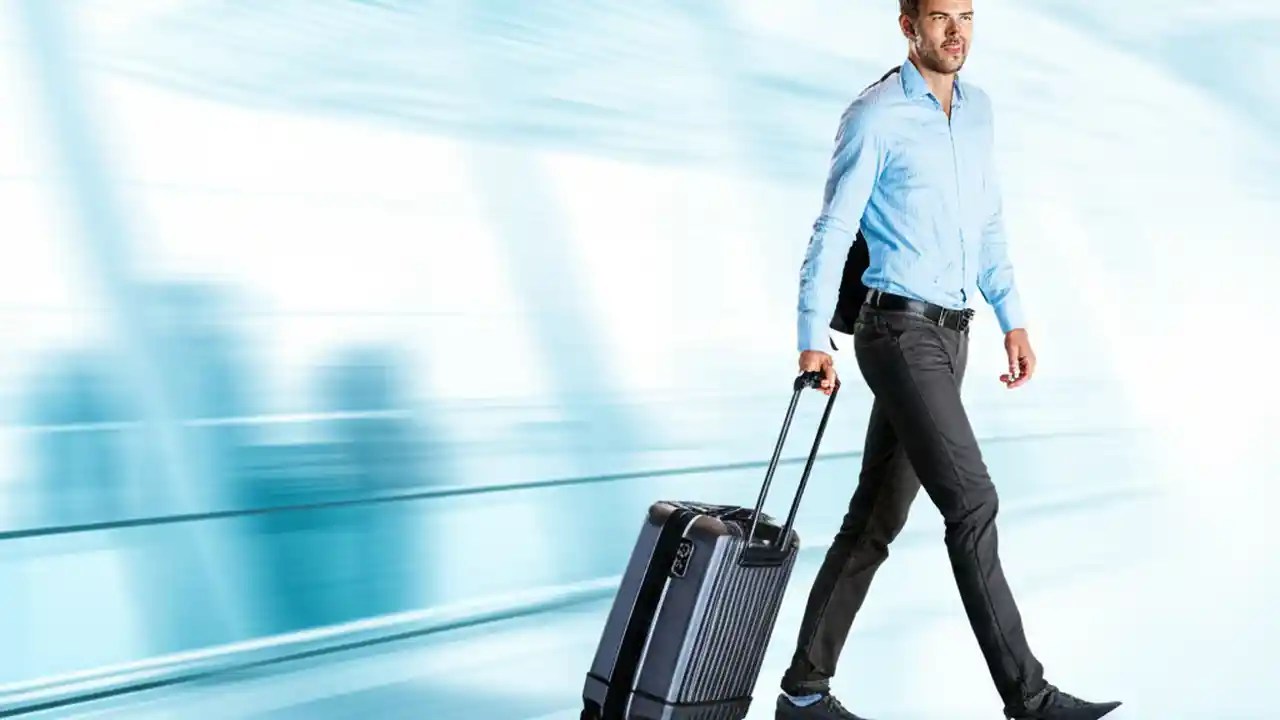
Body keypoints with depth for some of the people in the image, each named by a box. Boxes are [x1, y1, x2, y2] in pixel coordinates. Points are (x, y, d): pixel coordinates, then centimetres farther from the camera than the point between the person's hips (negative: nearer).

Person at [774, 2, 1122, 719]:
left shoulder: (978, 108, 15)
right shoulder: (875, 116, -8)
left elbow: (987, 224, 20)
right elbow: (833, 230, -10)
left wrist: (1014, 322, 13)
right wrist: (814, 340, -18)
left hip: (947, 337, 8)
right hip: (900, 333, -8)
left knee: (876, 518, 8)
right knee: (972, 502, -13)